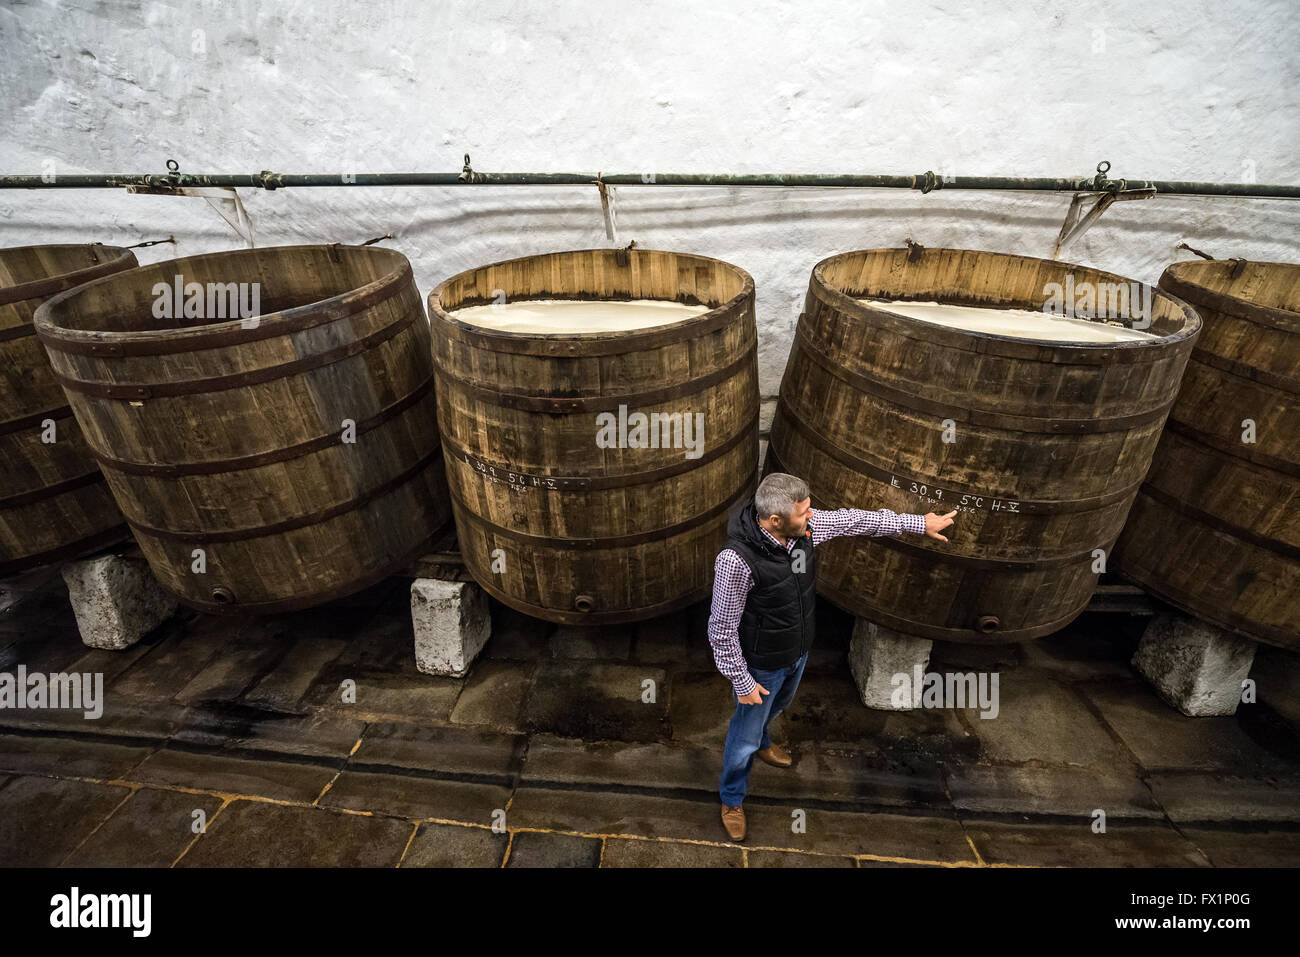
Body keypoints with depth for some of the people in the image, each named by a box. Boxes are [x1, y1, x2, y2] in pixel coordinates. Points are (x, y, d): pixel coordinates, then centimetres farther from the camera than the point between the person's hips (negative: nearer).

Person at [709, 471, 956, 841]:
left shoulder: (805, 527, -19)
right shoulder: (737, 560, -38)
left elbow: (853, 519, -2)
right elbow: (722, 628, -27)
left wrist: (918, 523, 5)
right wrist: (742, 682, -18)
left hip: (799, 651, 7)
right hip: (762, 665, -6)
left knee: (775, 707, 35)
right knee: (746, 734, 16)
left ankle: (761, 742, 67)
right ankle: (731, 800, 44)